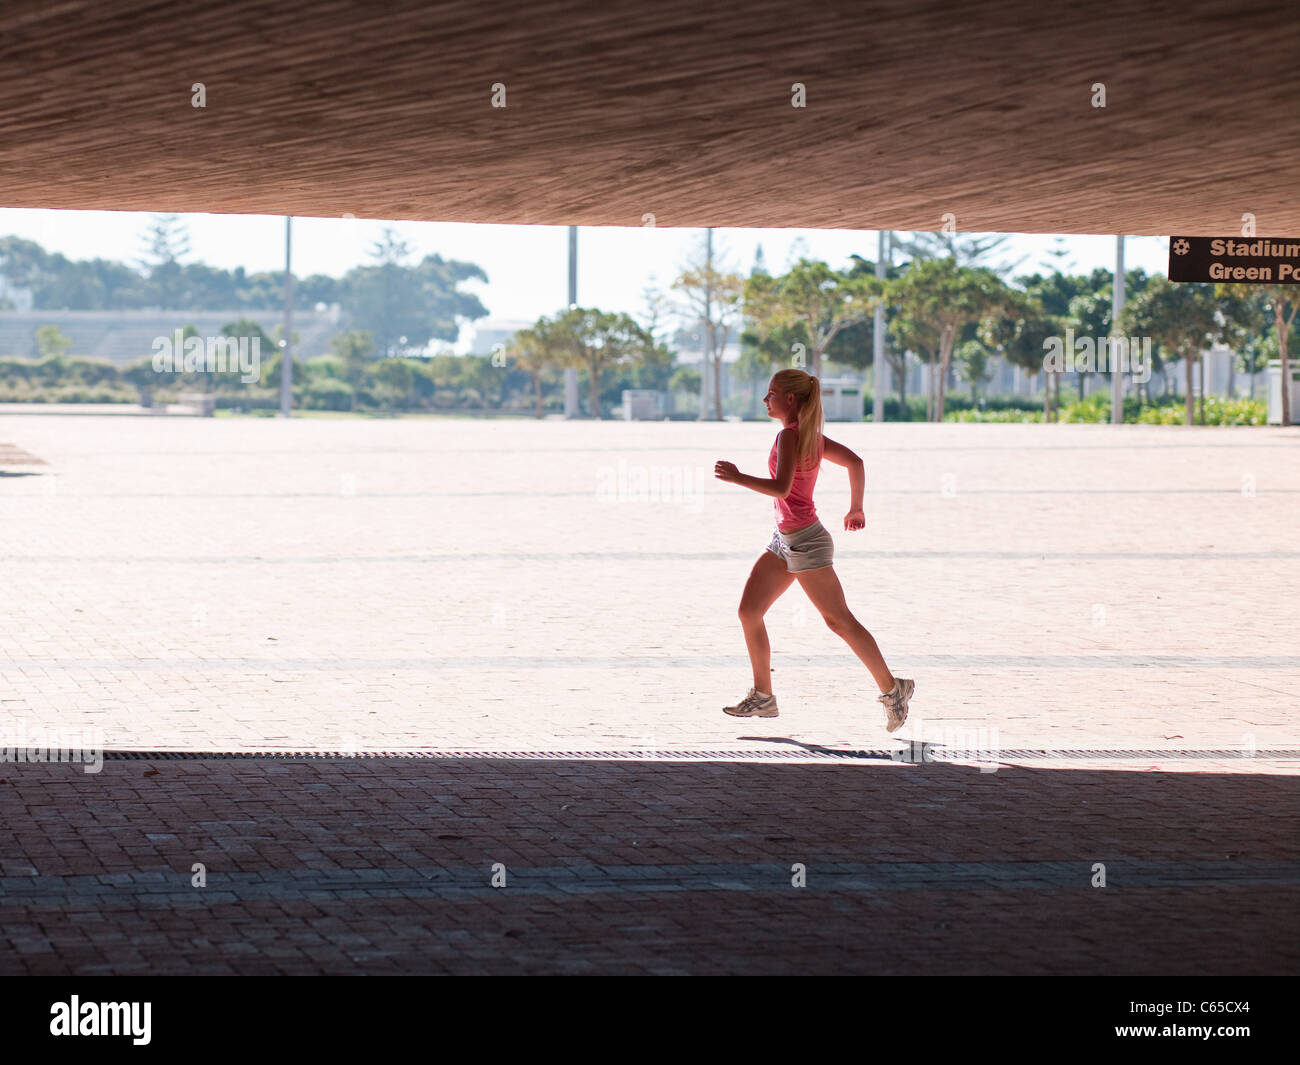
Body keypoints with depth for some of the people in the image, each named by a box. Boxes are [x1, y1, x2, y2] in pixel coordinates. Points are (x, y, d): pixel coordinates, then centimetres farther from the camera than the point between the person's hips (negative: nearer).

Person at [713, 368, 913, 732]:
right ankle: (762, 696, 10)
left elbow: (781, 487, -30)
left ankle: (892, 688, 8)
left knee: (839, 621, -2)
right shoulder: (812, 435, 9)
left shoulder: (789, 436, -18)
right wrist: (856, 508, 25)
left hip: (805, 541, -10)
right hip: (785, 540, 10)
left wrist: (737, 477, -22)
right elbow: (855, 462, 16)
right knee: (749, 612, 5)